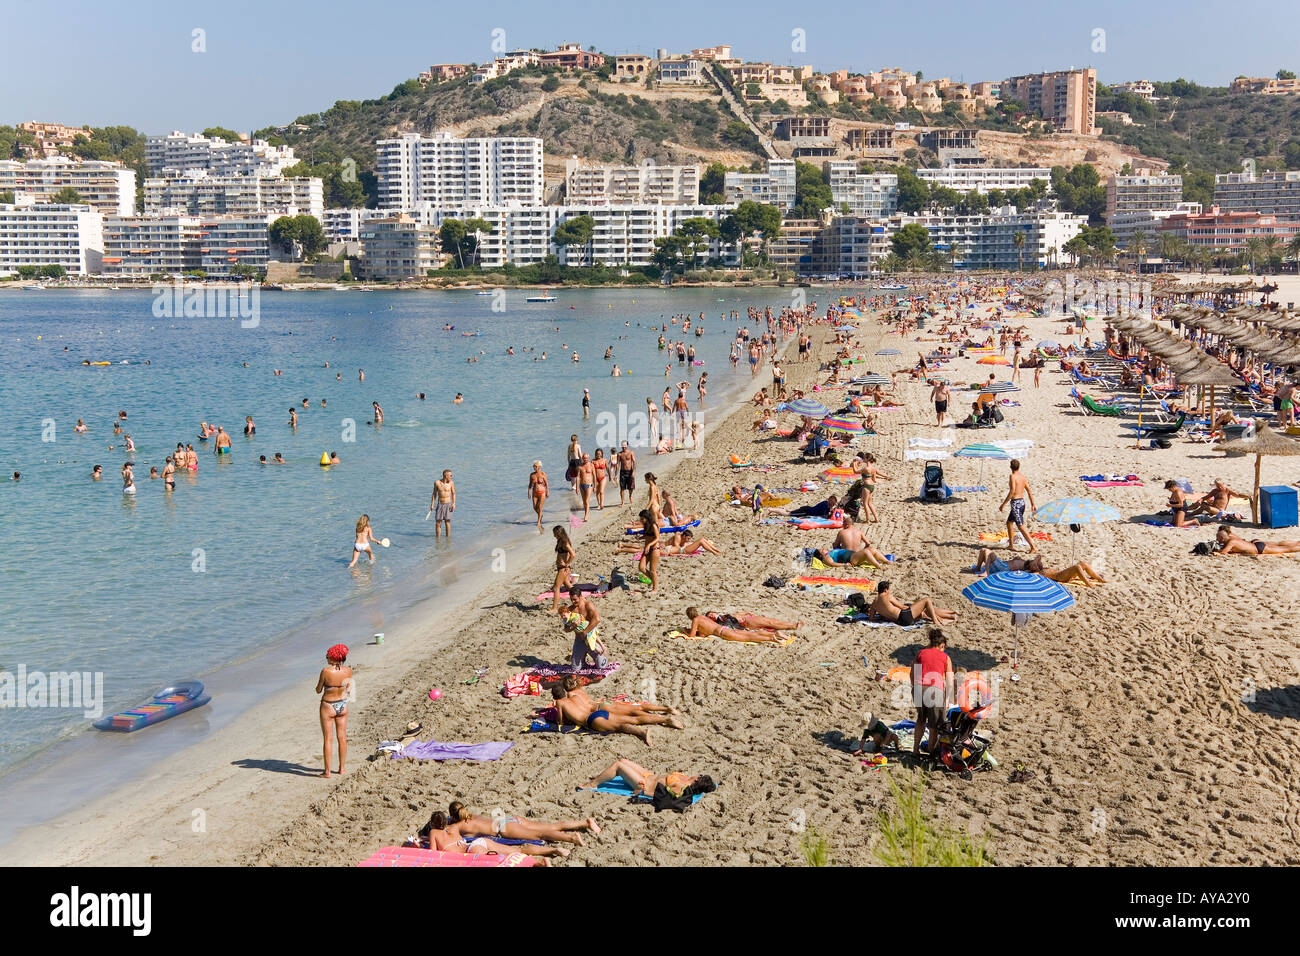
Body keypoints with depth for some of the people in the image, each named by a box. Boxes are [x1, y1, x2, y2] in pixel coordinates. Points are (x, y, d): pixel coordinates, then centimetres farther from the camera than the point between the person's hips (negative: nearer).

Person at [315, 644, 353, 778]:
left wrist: (319, 683, 10)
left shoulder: (326, 671, -21)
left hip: (328, 706, -4)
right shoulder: (348, 670, -8)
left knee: (328, 739, 2)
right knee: (342, 738, 13)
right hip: (343, 705, 4)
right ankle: (342, 768, 21)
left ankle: (327, 771, 6)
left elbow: (318, 691, -9)